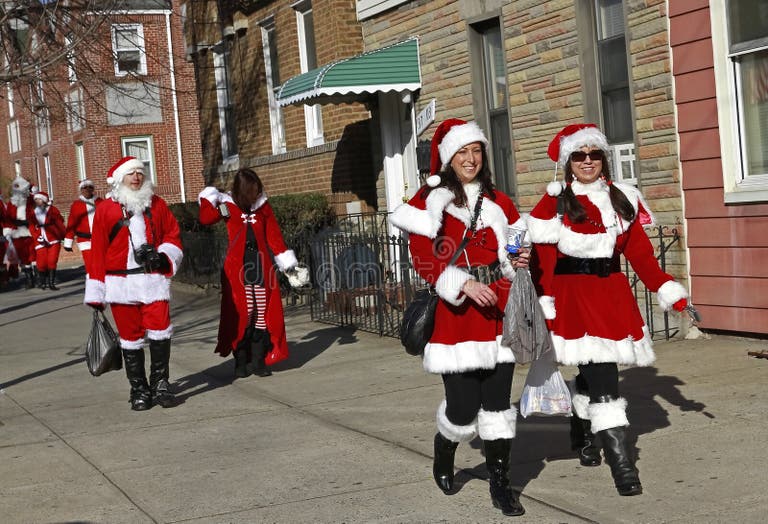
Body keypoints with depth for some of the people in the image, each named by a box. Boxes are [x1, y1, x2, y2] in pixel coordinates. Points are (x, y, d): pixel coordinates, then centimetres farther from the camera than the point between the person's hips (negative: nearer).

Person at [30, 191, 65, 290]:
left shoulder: (52, 210, -3)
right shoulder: (33, 212, 4)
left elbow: (60, 223, -1)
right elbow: (32, 227, 7)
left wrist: (62, 236, -1)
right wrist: (37, 236, -7)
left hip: (54, 240, -2)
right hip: (41, 241, 2)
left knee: (52, 261, -7)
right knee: (42, 263, -2)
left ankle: (51, 283, 0)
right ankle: (42, 282, 18)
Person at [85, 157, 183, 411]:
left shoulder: (156, 204, 10)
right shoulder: (105, 209, 4)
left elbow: (173, 235, 14)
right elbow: (97, 252, 4)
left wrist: (163, 255, -8)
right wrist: (96, 294, 2)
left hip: (154, 280, 1)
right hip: (121, 284, 0)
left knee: (160, 331, -12)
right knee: (130, 337, 4)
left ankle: (160, 384, 2)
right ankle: (139, 390, 15)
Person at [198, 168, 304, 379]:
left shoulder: (263, 207, 11)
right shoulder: (228, 207, 3)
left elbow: (274, 235, 10)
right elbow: (205, 219, -13)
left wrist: (286, 260, 3)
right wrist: (209, 199, -9)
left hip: (261, 265, 3)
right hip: (237, 266, -3)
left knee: (264, 313, 1)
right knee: (241, 313, -4)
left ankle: (258, 361, 10)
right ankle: (241, 362, 4)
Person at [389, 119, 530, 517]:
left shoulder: (498, 203, 14)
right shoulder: (431, 199, 1)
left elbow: (511, 251, 21)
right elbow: (424, 258, -7)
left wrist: (518, 261, -3)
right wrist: (464, 284, -19)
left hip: (497, 311, 4)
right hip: (456, 314, -4)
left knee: (497, 399, 0)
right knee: (463, 403, -4)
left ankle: (500, 484, 9)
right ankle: (443, 457, 28)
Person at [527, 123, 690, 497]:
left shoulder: (621, 199, 11)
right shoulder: (554, 202, -2)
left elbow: (640, 252, 10)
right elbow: (543, 259, -7)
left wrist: (667, 289, 2)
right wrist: (545, 303, -15)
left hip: (613, 294, 5)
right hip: (573, 295, -5)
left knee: (593, 373, 14)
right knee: (603, 379, -12)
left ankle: (581, 434, 40)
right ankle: (621, 464, -12)